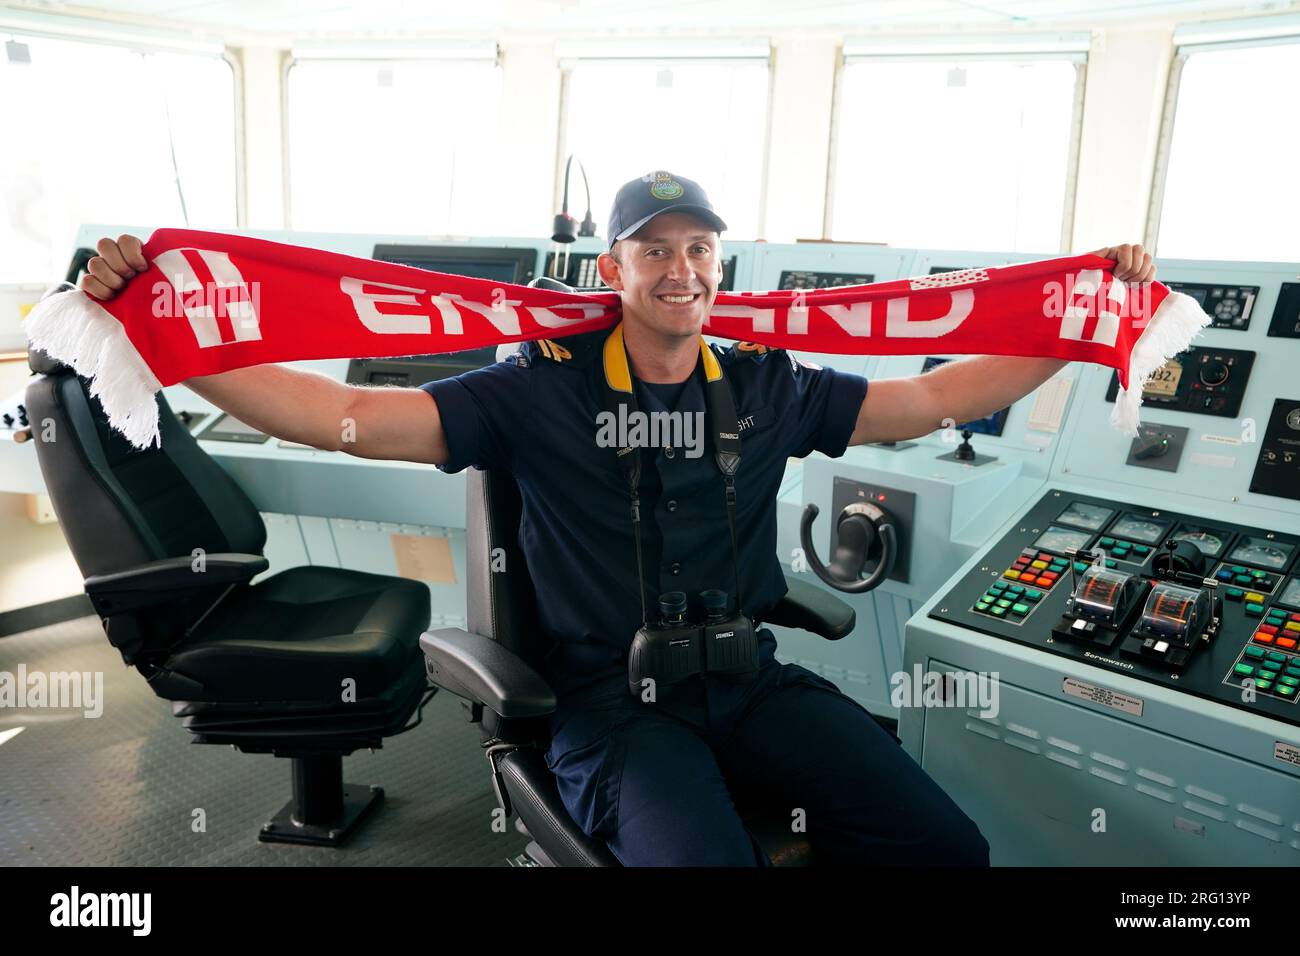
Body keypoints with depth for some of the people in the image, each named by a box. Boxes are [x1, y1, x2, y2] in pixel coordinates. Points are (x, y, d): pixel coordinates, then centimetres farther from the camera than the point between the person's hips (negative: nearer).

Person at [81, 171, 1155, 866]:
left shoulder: (770, 388, 6)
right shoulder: (543, 392, -5)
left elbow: (936, 398, 11)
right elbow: (340, 416, -11)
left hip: (749, 680, 4)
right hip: (616, 701, -3)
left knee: (949, 846, -12)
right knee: (706, 855, -31)